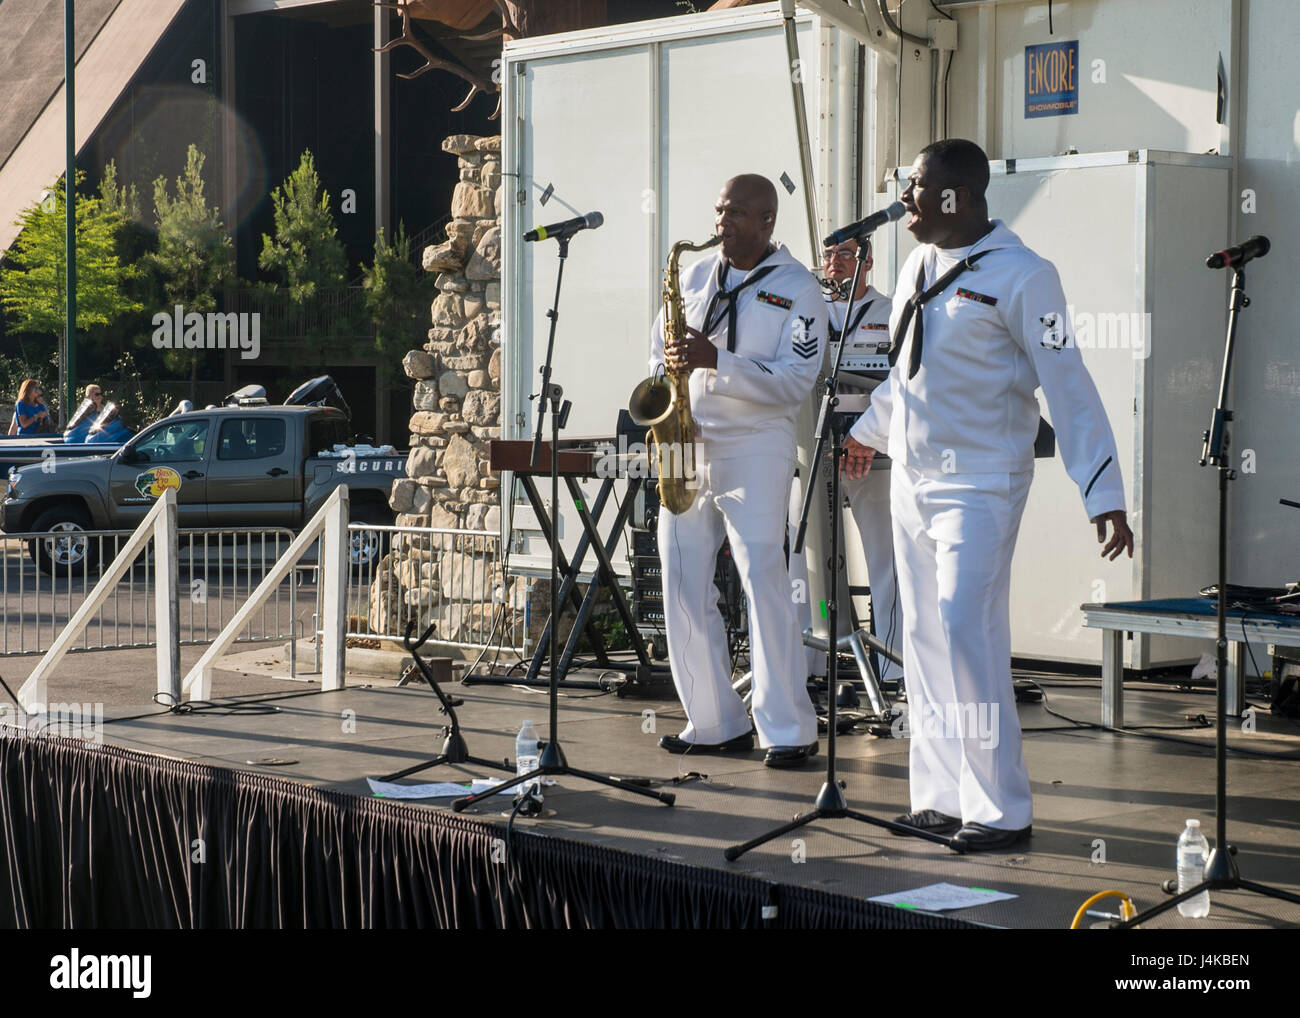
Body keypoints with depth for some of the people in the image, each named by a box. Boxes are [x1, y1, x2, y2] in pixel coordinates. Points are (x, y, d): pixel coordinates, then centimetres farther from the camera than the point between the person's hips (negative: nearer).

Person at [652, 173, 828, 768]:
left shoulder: (798, 289, -3)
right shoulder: (694, 277, 14)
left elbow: (794, 382, -12)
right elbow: (660, 351, 22)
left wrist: (715, 361, -22)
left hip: (755, 445, -6)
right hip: (685, 445, 6)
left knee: (763, 577, -13)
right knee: (683, 584, 3)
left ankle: (789, 730, -8)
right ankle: (715, 724, 12)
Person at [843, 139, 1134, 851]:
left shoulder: (1020, 276, -12)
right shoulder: (918, 267, 11)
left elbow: (1068, 387, -14)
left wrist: (1105, 498, -19)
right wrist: (869, 432, 39)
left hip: (979, 485, -8)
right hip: (911, 481, 8)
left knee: (966, 637, -13)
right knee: (925, 641, 8)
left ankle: (1002, 810, -5)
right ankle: (940, 799, 14)